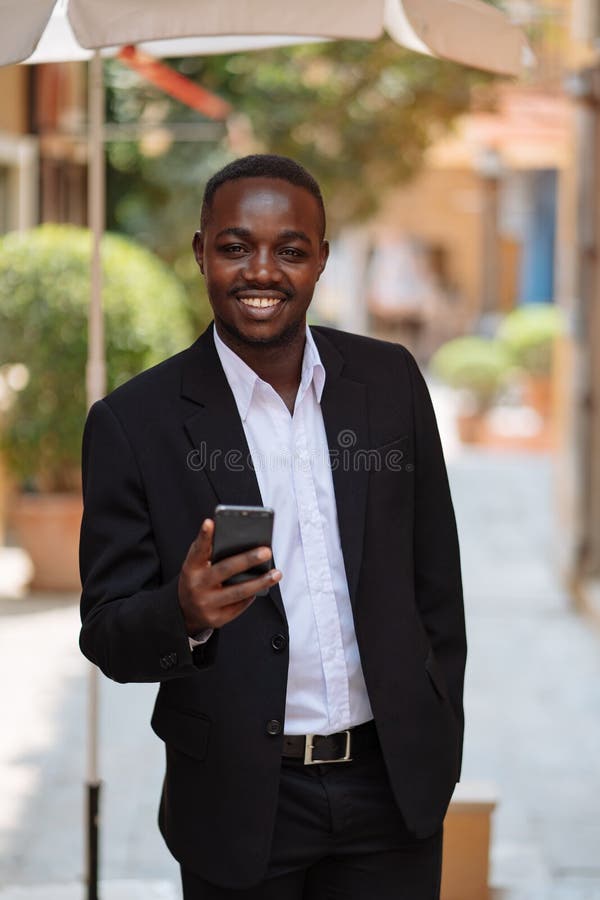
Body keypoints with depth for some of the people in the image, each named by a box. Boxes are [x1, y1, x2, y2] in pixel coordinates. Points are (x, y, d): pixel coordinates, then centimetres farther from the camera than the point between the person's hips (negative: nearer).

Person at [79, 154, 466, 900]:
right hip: (241, 803, -2)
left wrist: (440, 741, 7)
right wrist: (185, 614, -26)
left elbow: (435, 580, 8)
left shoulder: (391, 382, 1)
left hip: (393, 783, 2)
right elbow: (107, 634, -7)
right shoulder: (135, 422, -8)